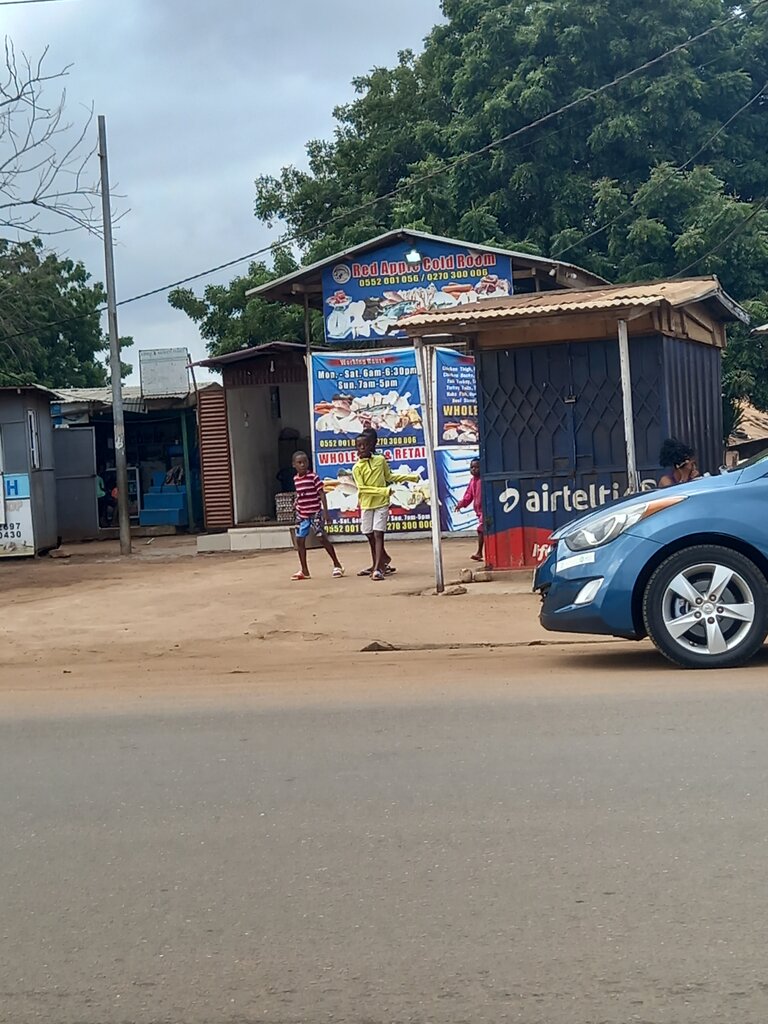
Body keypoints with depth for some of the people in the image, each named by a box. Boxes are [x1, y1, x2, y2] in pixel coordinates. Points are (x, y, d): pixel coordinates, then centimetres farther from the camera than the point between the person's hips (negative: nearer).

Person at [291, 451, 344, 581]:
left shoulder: (313, 477, -11)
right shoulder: (296, 479, 7)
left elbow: (322, 494, -11)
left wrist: (325, 511, -16)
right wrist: (297, 502, 2)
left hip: (315, 513, -6)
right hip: (302, 514, 6)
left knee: (322, 538, -6)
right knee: (299, 540, 4)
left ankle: (337, 565, 7)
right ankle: (304, 571, 13)